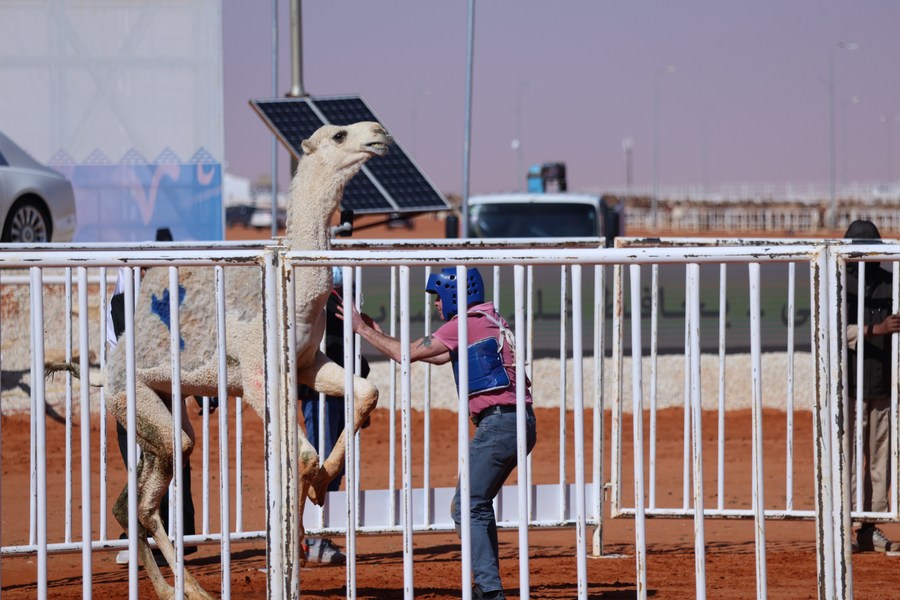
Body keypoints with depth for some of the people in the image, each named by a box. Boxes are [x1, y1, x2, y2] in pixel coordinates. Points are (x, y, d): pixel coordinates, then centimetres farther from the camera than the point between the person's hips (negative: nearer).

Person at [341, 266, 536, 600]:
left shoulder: (467, 323, -6)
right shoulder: (489, 321, 22)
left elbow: (407, 354, -5)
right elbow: (439, 357, 29)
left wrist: (363, 330, 7)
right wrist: (376, 333, 28)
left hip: (499, 421, -10)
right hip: (521, 424, 10)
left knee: (467, 507, -10)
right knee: (477, 504, 18)